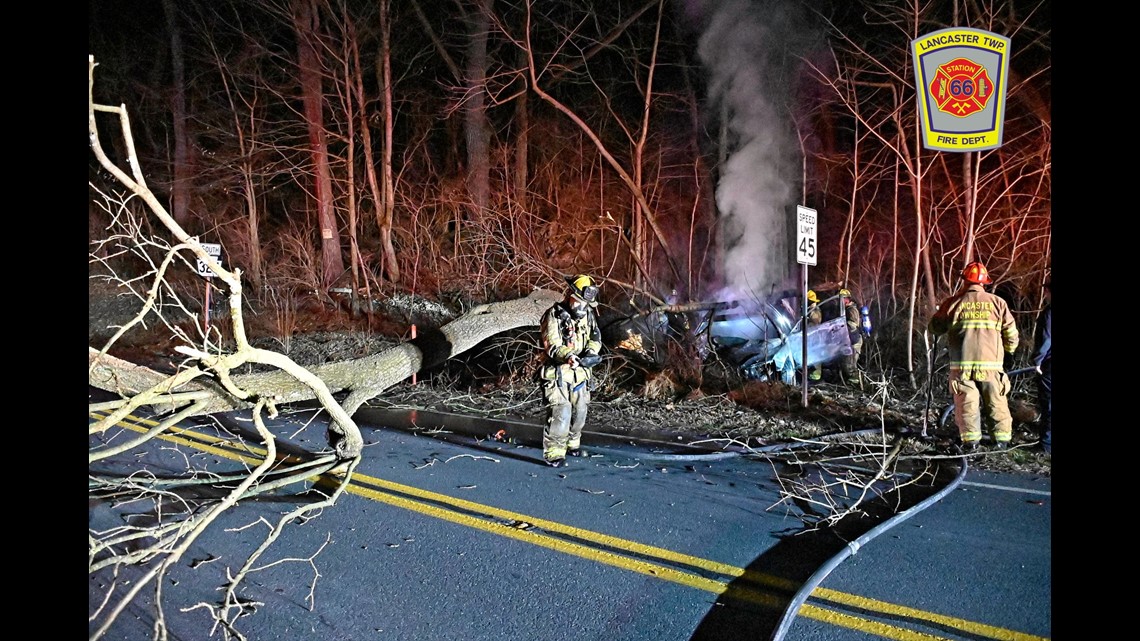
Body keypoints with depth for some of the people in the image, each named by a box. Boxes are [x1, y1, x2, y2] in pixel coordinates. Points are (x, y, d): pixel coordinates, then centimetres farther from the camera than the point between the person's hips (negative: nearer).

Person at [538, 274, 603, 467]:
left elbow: (595, 337, 9)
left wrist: (591, 352, -13)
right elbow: (552, 345, -20)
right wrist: (568, 356, -38)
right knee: (560, 413, -14)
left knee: (580, 411, 15)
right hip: (558, 373, -7)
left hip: (580, 372, 7)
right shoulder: (554, 315, -14)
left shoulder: (588, 314, 6)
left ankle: (572, 443, 38)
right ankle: (553, 452, -4)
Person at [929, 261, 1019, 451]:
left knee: (966, 402, 4)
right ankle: (1002, 438, 13)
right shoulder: (997, 303, 4)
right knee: (996, 402, 11)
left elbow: (936, 327, 10)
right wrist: (1009, 352, 25)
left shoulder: (954, 303, 0)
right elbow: (1011, 334, 6)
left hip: (962, 364, -1)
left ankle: (970, 440, 2)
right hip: (992, 363, 1)